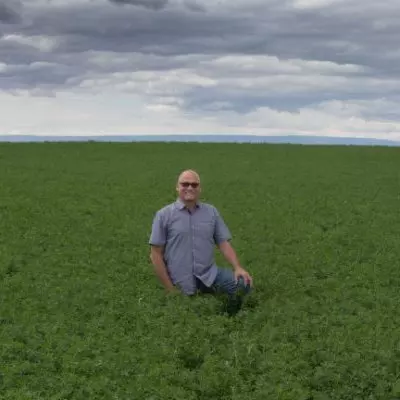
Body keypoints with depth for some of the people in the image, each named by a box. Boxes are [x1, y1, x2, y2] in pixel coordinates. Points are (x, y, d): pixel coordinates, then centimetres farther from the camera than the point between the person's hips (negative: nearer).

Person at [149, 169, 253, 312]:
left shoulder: (212, 212, 7)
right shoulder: (163, 215, -3)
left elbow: (224, 243, 7)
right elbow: (156, 254, -4)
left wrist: (238, 267, -11)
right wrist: (170, 289, -7)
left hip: (210, 274, 2)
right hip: (182, 285, -2)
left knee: (244, 283, -19)